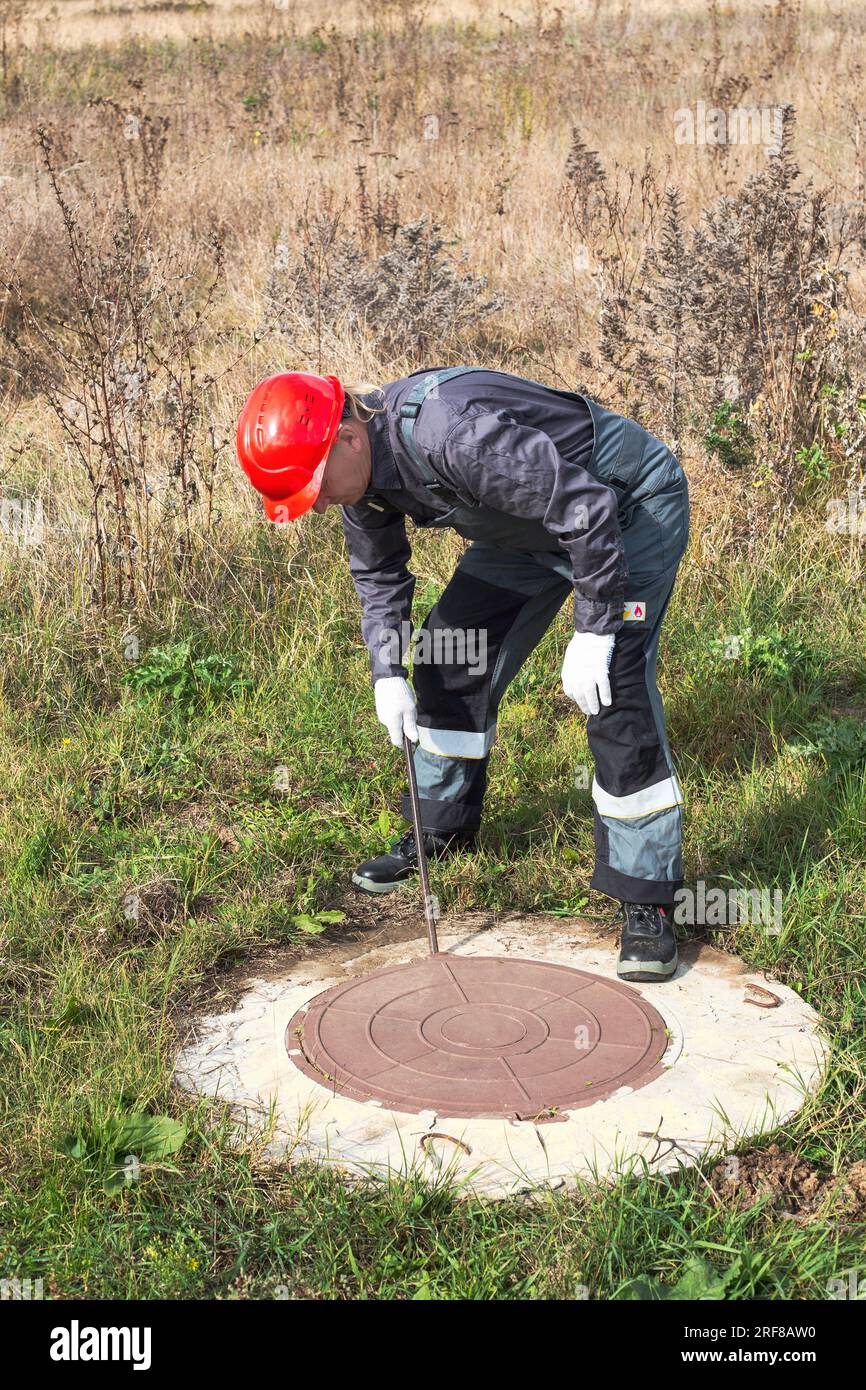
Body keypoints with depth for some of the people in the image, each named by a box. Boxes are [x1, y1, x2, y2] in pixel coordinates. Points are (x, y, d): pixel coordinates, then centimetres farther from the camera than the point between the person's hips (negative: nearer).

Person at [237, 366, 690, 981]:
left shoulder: (449, 433, -37)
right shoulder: (364, 468, -8)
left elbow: (586, 506, -33)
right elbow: (378, 573, 10)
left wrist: (593, 630, -30)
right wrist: (387, 671, 0)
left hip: (627, 503, -9)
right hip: (529, 521, 9)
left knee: (614, 688, -20)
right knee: (448, 654, 7)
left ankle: (649, 901, -10)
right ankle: (442, 829, 27)